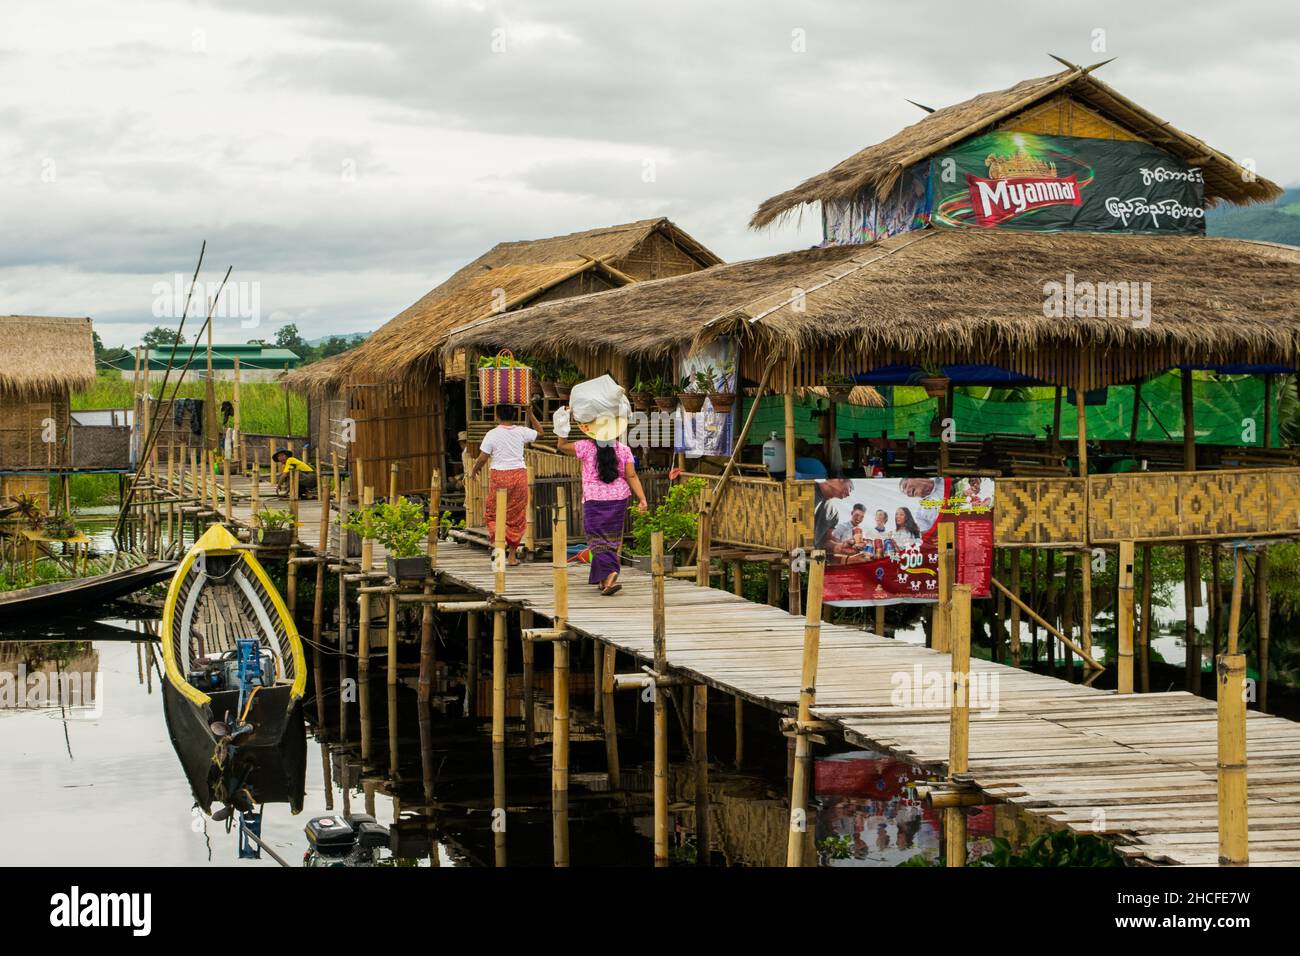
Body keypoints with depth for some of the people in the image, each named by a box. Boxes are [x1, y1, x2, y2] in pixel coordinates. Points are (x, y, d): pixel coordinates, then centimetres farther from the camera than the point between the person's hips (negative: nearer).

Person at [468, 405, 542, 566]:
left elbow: (482, 458, -5)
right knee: (516, 516, 10)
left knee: (492, 513, 9)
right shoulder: (522, 432, 0)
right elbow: (539, 431, 19)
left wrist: (473, 471, 12)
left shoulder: (492, 435, -6)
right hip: (519, 474, 2)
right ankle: (512, 555, 13)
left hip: (499, 476, -2)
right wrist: (530, 415, 24)